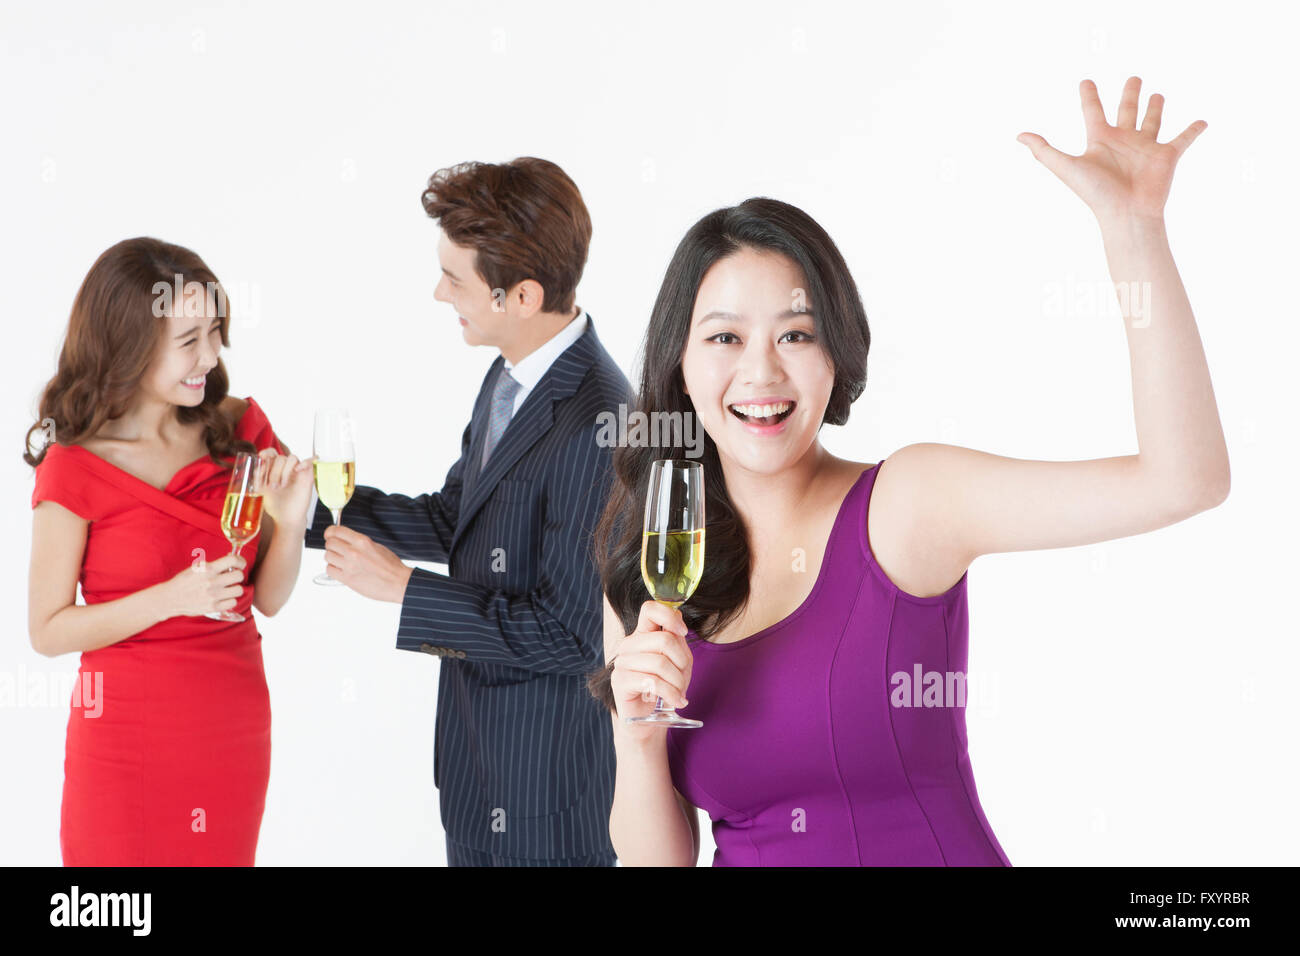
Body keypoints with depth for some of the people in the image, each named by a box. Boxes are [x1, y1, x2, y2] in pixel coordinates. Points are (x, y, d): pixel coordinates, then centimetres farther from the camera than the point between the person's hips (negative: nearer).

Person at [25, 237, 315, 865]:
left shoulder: (238, 428, 1)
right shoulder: (75, 469, -11)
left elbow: (269, 599, 5)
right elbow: (48, 631, -8)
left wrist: (290, 522, -14)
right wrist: (172, 598, -20)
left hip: (236, 729, 4)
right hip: (128, 736, -4)